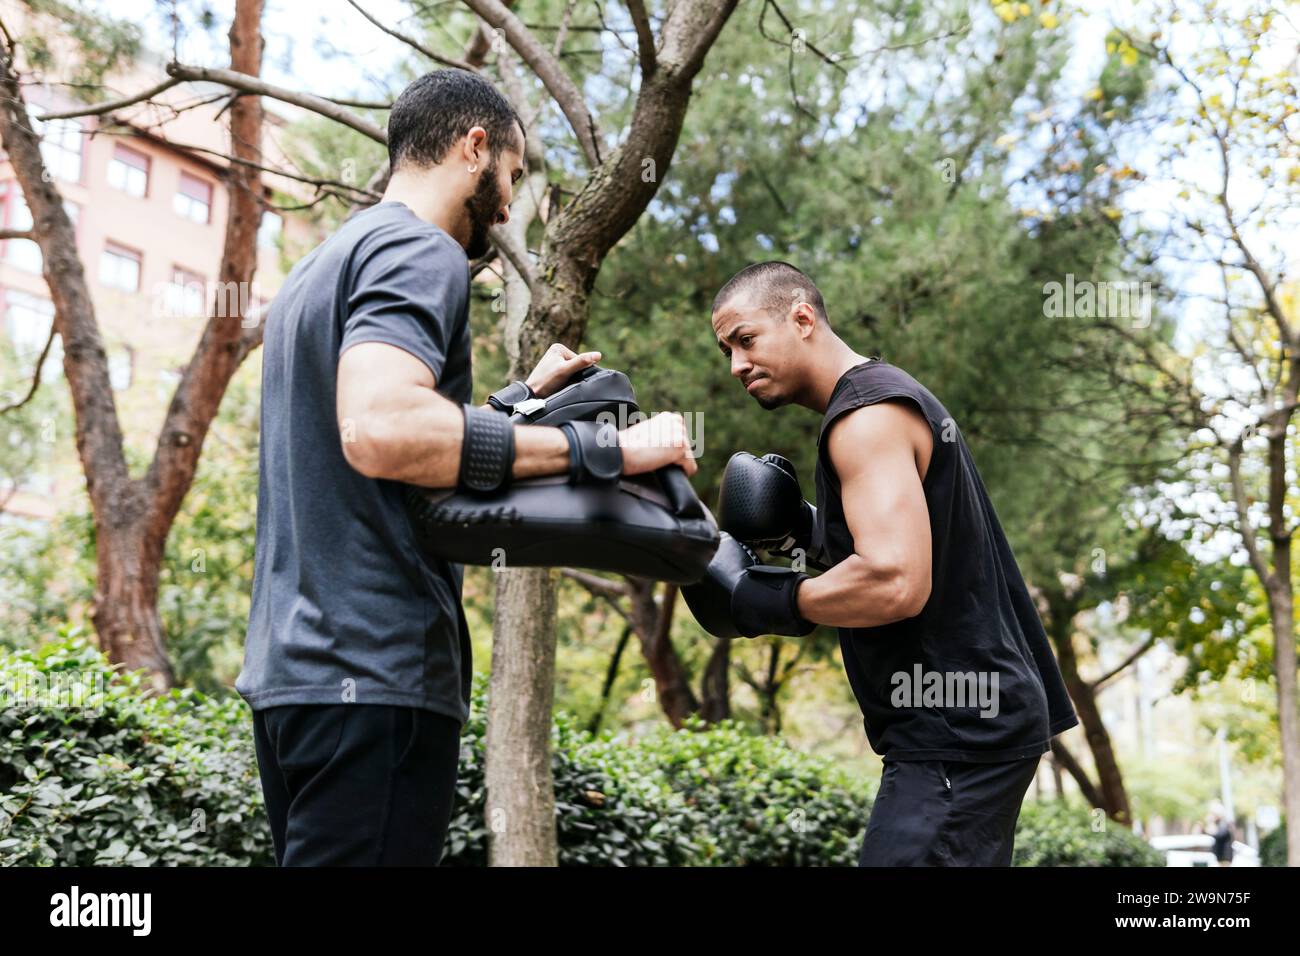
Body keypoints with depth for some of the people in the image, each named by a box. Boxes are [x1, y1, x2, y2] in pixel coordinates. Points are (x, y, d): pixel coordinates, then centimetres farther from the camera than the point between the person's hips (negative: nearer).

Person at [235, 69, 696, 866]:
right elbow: (379, 429, -27)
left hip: (295, 665, 10)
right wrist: (600, 449, -23)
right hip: (373, 676, -10)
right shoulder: (421, 253, -8)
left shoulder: (326, 264, 22)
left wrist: (522, 397, 27)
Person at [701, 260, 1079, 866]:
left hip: (956, 733, -11)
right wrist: (809, 531, 8)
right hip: (967, 718, 11)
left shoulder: (866, 414, -16)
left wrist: (764, 598, -15)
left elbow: (894, 581, -28)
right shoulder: (888, 394, 16)